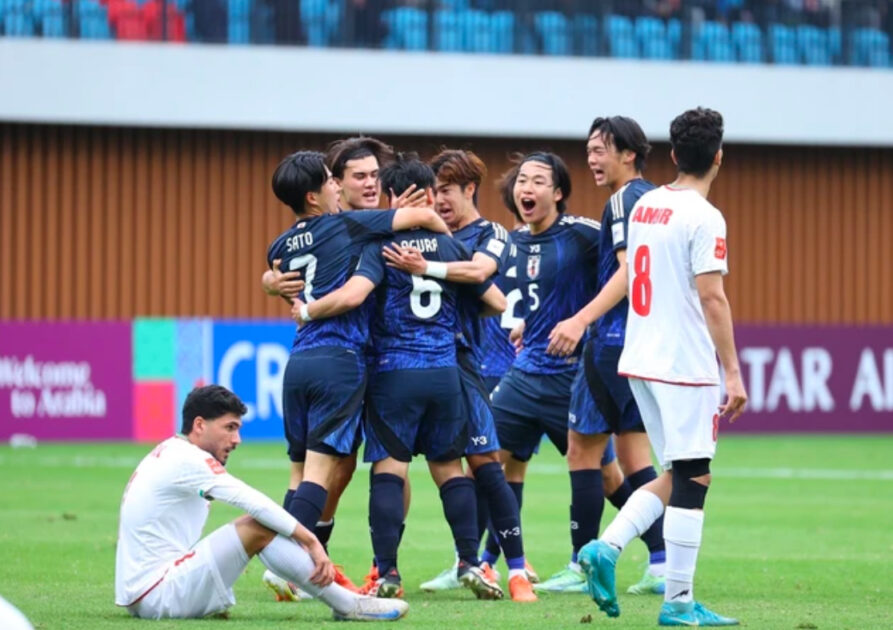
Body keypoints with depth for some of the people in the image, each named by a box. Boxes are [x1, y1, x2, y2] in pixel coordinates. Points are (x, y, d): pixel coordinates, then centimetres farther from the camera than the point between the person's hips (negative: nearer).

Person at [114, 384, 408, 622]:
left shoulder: (167, 454, 17)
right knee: (259, 527, -17)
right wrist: (311, 542, -19)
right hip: (157, 595, -10)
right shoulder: (187, 460, -13)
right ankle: (347, 606, -13)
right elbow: (256, 504, -20)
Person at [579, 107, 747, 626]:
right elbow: (711, 297, -18)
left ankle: (606, 548, -1)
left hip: (641, 361, 8)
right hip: (686, 365, -8)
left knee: (677, 476, 16)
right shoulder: (703, 217, -13)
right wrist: (733, 372, -15)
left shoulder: (645, 207, 10)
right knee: (692, 478, -2)